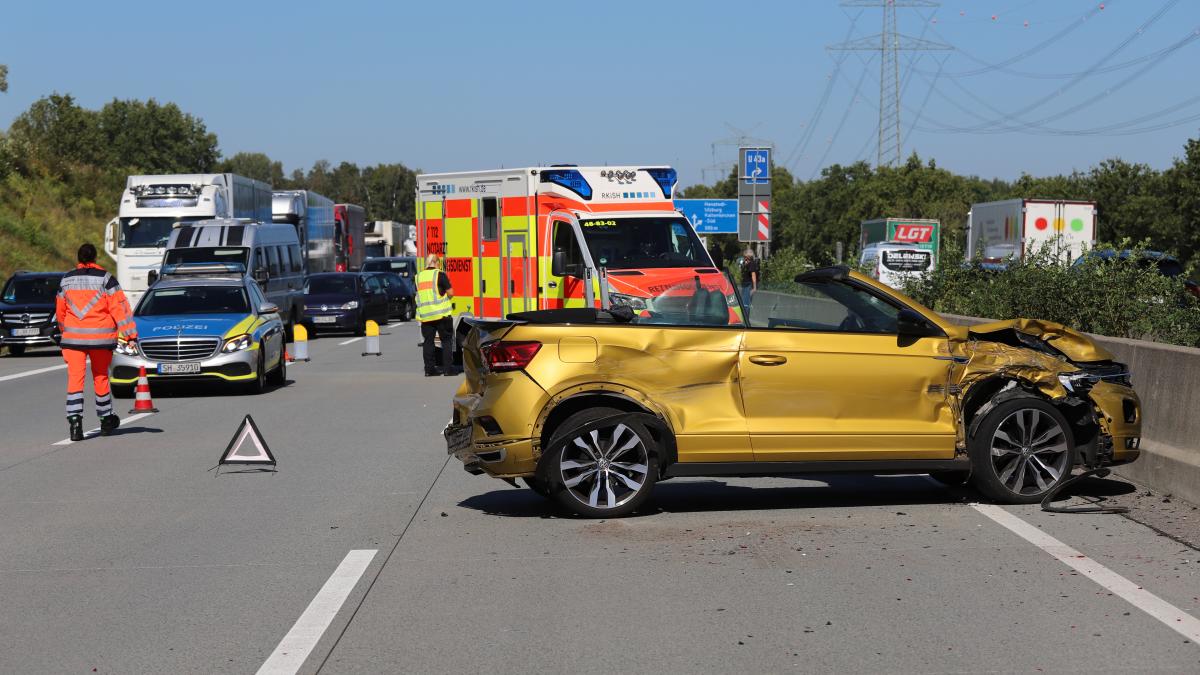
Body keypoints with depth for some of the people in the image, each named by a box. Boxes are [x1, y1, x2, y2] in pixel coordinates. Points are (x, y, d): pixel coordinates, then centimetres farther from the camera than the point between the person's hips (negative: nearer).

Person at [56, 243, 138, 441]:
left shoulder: (67, 279, 7)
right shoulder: (105, 278, -4)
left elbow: (60, 310, 17)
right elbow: (119, 306, -8)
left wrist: (64, 333, 33)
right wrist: (129, 334, -9)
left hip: (73, 336, 1)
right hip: (101, 336, -1)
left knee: (75, 378, -3)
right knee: (100, 377, 12)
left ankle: (74, 419, -18)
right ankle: (106, 420, 25)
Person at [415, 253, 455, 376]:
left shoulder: (419, 277, 10)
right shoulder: (440, 275, -5)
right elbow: (451, 293, -6)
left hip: (425, 314, 4)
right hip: (441, 314, -4)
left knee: (428, 341, 9)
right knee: (446, 340, 3)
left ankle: (429, 369, 8)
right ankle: (448, 368, -1)